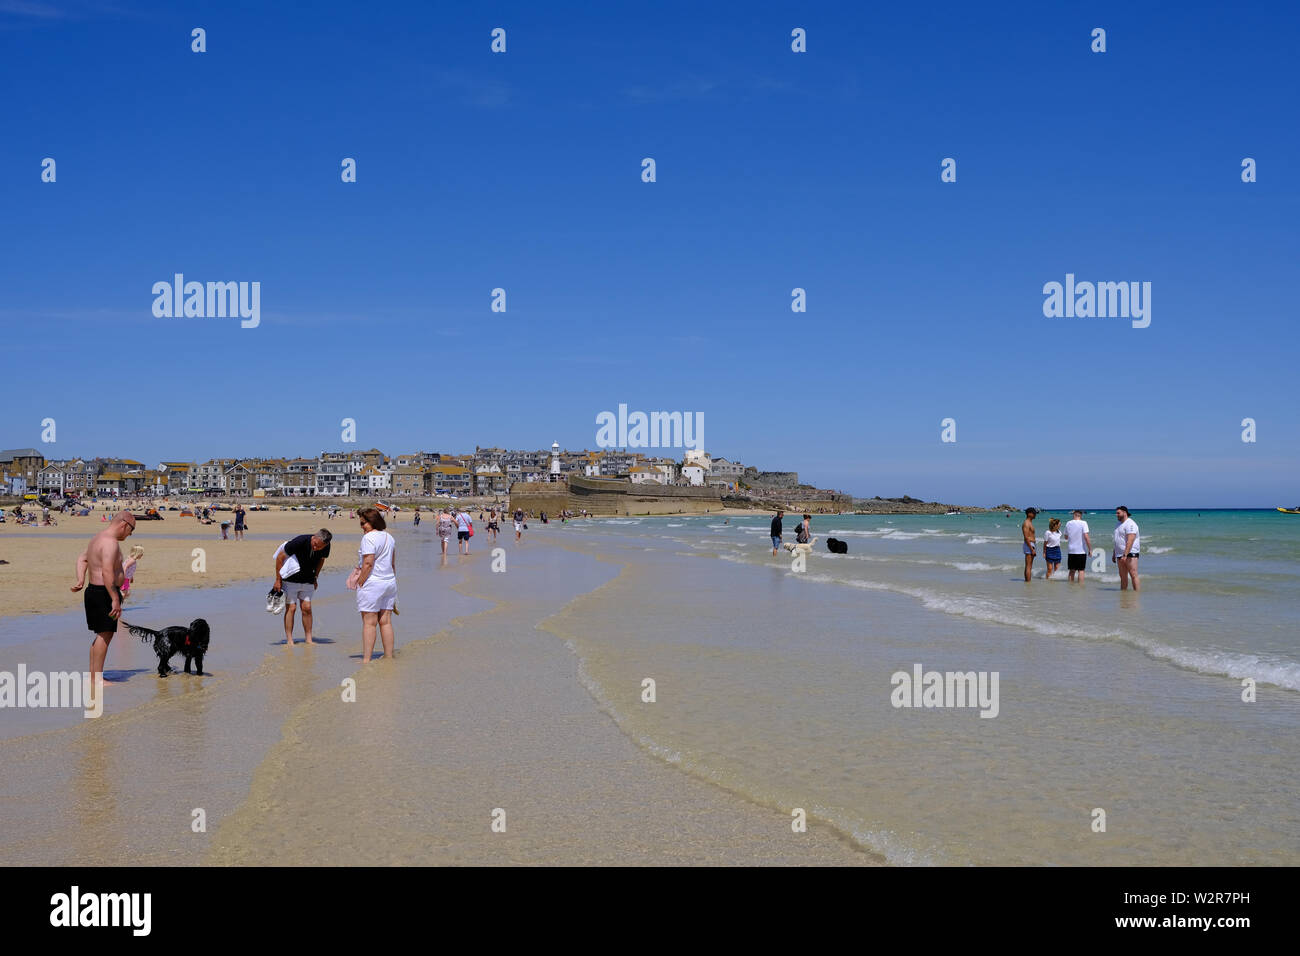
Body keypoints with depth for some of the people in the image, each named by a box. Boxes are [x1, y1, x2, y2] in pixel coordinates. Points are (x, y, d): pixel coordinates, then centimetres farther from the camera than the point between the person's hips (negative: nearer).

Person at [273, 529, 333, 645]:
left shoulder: (326, 547, -15)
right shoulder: (300, 541, -28)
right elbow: (280, 557, -16)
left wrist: (315, 578, 11)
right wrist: (278, 580, -11)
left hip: (307, 582, 4)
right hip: (290, 579, -4)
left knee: (307, 608, 0)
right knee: (291, 608, -6)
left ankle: (309, 639, 7)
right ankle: (289, 640, 0)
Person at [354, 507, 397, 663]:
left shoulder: (369, 538, -13)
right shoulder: (389, 537, 13)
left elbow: (368, 563, -19)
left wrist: (360, 583, -12)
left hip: (372, 584, -8)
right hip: (389, 583, 8)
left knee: (369, 622, -5)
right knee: (386, 622, 11)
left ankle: (366, 660, -3)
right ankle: (389, 657, 12)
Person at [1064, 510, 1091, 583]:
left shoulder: (1068, 523, 5)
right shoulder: (1083, 523, -8)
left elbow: (1066, 537, 16)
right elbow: (1086, 536, -16)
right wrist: (1090, 549, -11)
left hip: (1071, 550, 4)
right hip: (1081, 551, -4)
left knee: (1072, 571, 12)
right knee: (1081, 570, 1)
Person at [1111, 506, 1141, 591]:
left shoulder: (1130, 524, -12)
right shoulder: (1118, 523, 18)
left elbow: (1130, 541, -21)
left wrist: (1125, 555, -27)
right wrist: (1114, 554, 20)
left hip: (1130, 553, -9)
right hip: (1120, 554, 9)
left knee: (1133, 574, -11)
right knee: (1123, 576, 9)